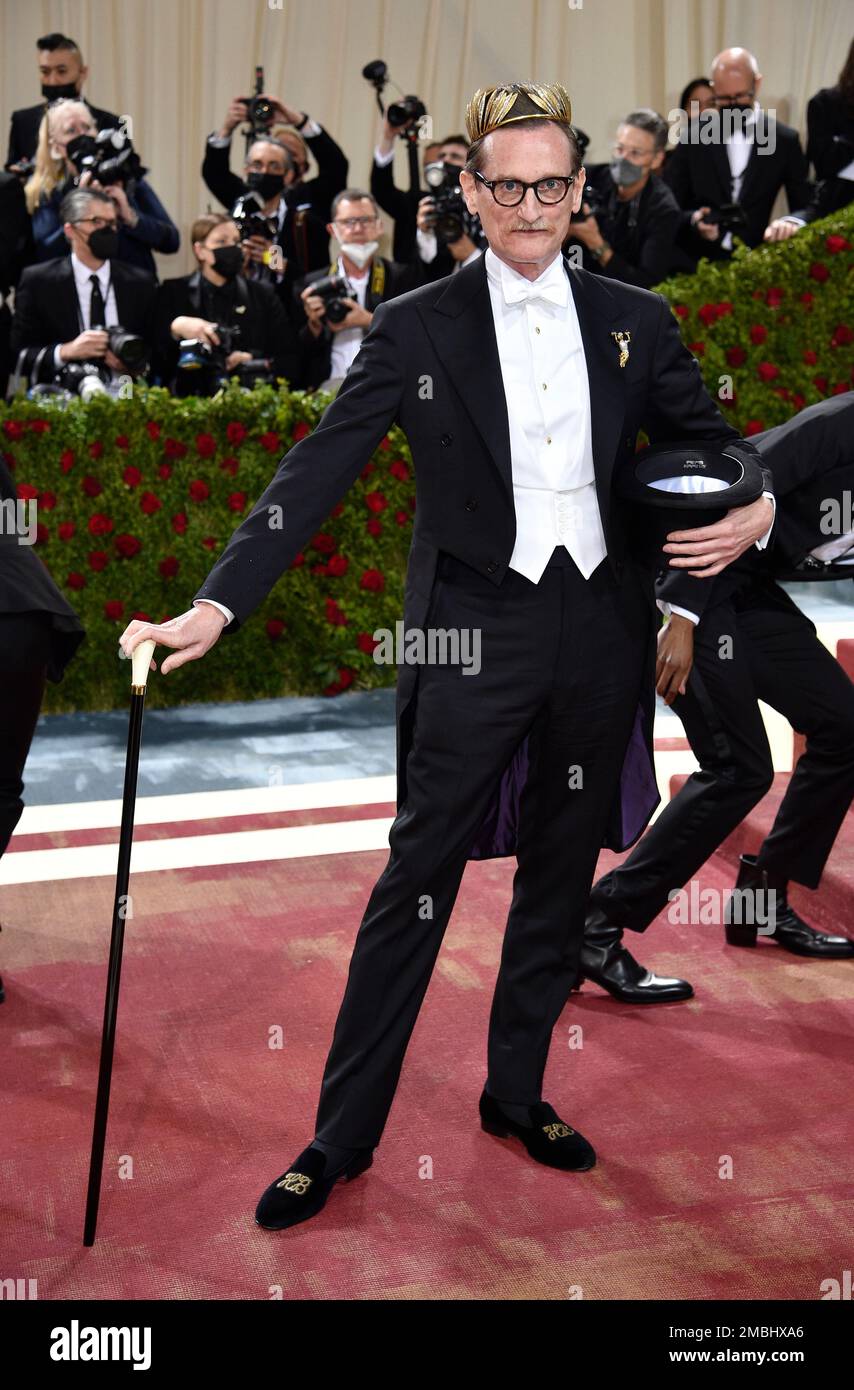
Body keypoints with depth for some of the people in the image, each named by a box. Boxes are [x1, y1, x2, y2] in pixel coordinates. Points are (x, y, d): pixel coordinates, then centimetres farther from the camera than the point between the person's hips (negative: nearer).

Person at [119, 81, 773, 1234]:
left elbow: (713, 442, 15)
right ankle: (342, 1136, 11)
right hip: (475, 633, -3)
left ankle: (517, 1094, 31)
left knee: (560, 880, 13)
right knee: (417, 880, -1)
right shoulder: (416, 330, -2)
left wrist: (757, 510, -8)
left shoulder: (635, 321, 7)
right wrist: (216, 605, -20)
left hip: (600, 631, 4)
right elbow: (317, 475, -9)